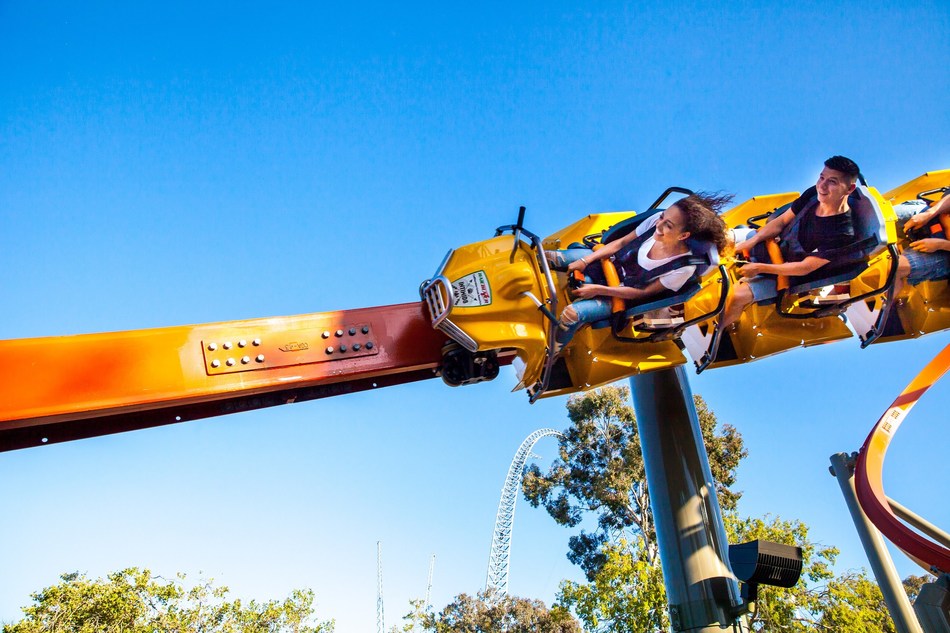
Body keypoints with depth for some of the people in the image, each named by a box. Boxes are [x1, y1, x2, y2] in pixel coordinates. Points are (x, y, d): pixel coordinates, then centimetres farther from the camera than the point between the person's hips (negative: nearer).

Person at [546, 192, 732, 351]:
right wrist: (585, 261, -12)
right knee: (543, 257, -9)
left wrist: (598, 289, -22)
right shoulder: (656, 221, -19)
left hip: (621, 296, -5)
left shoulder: (684, 268, -28)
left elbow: (644, 293, -18)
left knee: (572, 314, -27)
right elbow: (621, 242, -4)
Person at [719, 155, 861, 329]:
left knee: (737, 295, -26)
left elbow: (805, 267, -27)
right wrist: (751, 241, -16)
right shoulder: (813, 194, -11)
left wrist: (759, 268, -28)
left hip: (787, 272, -7)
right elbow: (781, 221, -1)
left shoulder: (843, 233, -29)